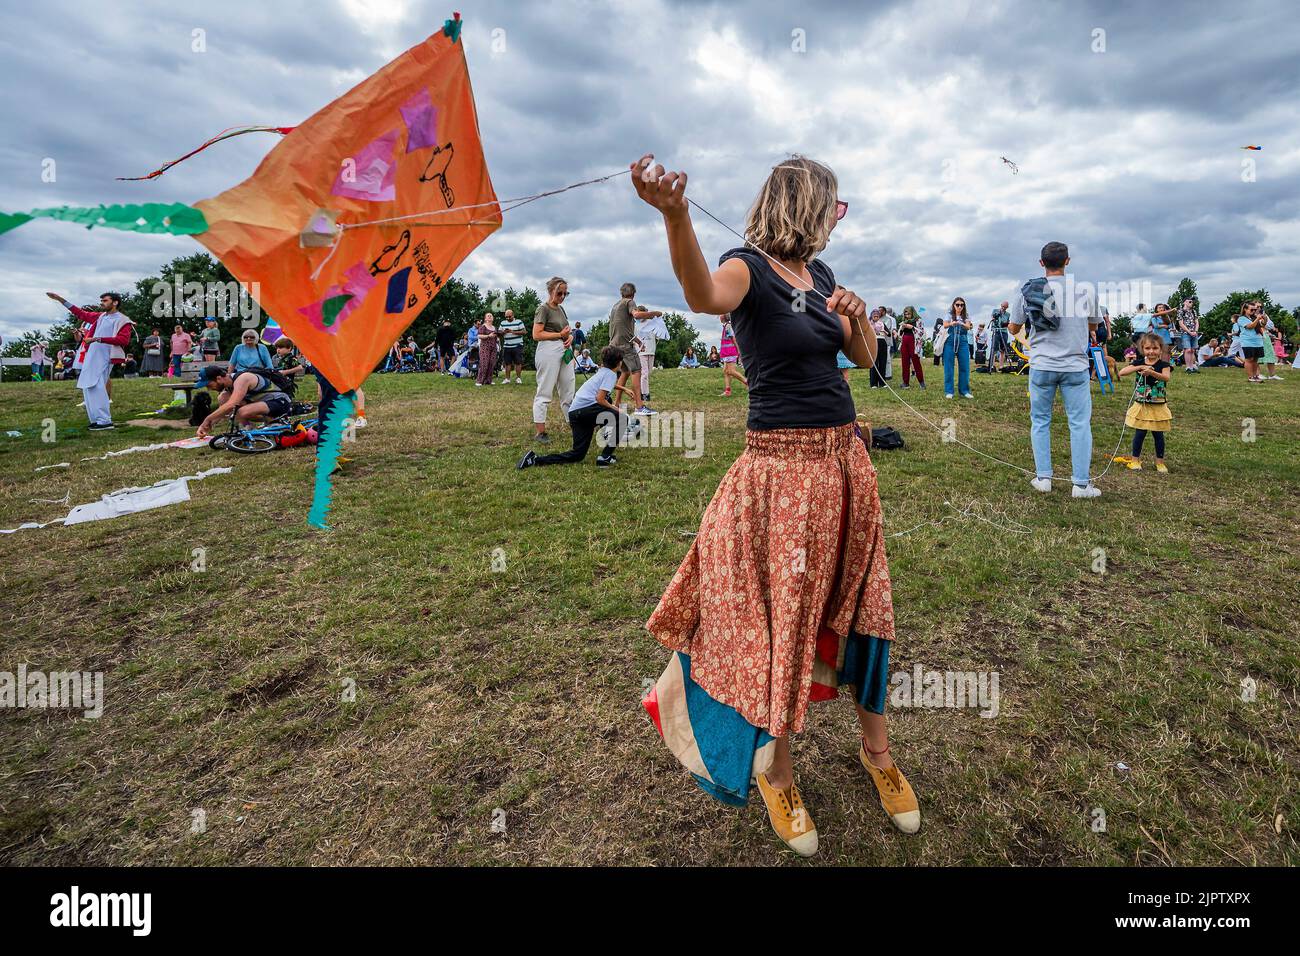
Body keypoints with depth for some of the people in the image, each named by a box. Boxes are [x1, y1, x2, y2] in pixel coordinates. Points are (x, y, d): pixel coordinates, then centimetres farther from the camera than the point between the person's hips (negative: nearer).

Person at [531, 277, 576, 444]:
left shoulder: (561, 308, 16)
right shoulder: (543, 309, -7)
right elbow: (536, 335, -14)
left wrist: (570, 336, 3)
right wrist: (560, 335, -16)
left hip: (565, 352, 8)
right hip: (549, 351, -8)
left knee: (568, 392, 10)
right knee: (544, 392, -4)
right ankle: (539, 432, 0)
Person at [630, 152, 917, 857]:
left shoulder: (820, 275, 13)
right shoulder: (749, 267, -10)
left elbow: (864, 358, 18)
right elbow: (705, 296, -35)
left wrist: (856, 317, -4)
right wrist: (675, 216, -53)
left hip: (845, 457, 8)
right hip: (781, 466, -7)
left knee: (860, 604, 15)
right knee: (779, 618, 2)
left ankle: (876, 751, 36)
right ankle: (776, 772, 26)